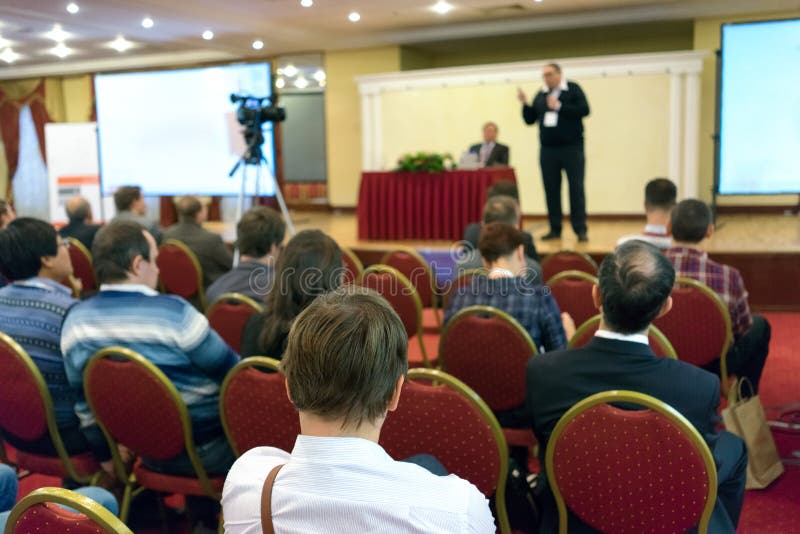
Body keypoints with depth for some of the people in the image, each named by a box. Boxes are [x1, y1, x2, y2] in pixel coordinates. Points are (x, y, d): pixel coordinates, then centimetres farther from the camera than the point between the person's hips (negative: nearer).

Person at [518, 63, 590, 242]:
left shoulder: (573, 89, -2)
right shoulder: (540, 95, 11)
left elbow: (584, 110, -14)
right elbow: (530, 120, 12)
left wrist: (559, 106, -15)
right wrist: (525, 104, -4)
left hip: (572, 148, -4)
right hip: (548, 150, 4)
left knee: (576, 188, -3)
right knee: (551, 190, 5)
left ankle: (580, 230, 0)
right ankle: (555, 229, 12)